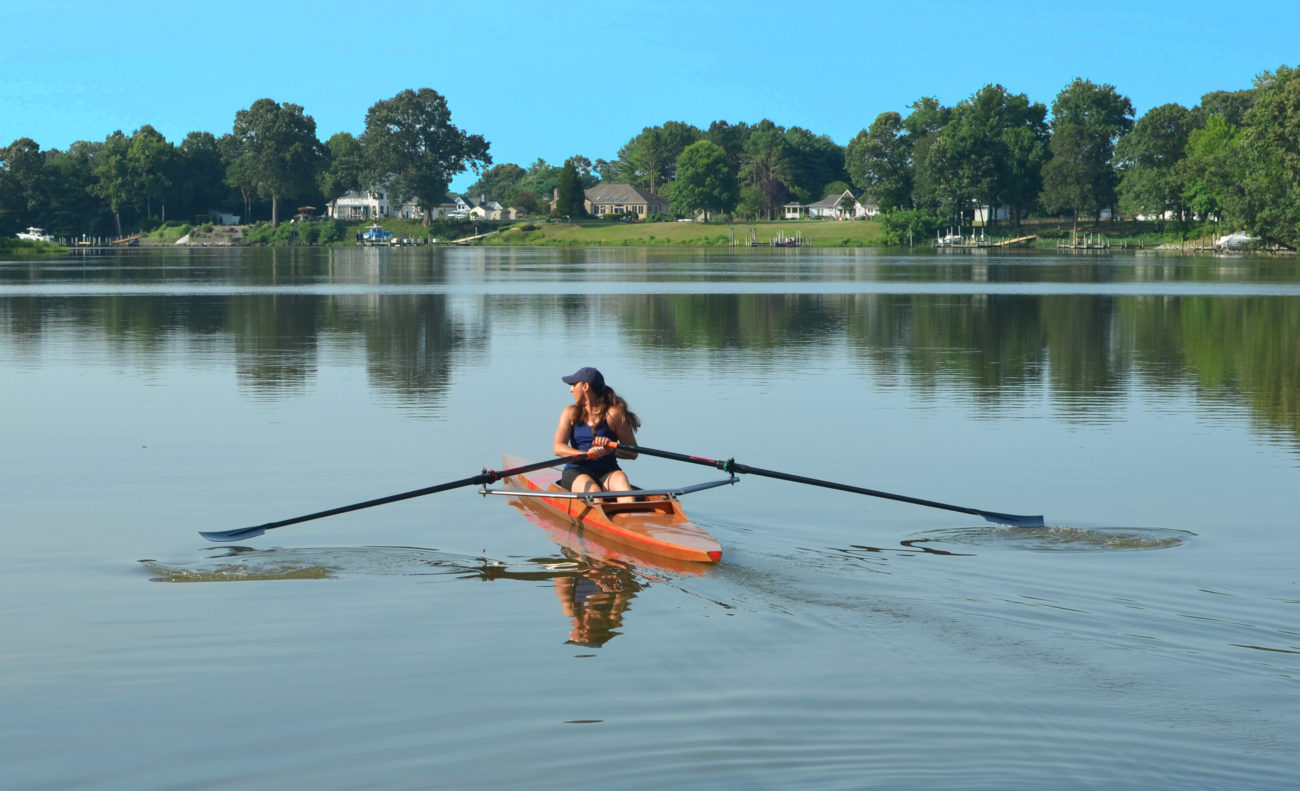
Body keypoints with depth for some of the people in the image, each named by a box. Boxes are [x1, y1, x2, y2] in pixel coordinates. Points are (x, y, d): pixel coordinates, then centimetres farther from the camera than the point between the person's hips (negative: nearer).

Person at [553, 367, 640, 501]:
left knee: (620, 479, -36)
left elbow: (633, 452, 5)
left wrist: (612, 449, -16)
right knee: (593, 490, -34)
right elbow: (558, 448, -1)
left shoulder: (613, 414, 6)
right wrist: (586, 454, -19)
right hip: (576, 472, 1)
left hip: (607, 472, -1)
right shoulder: (571, 413, 14)